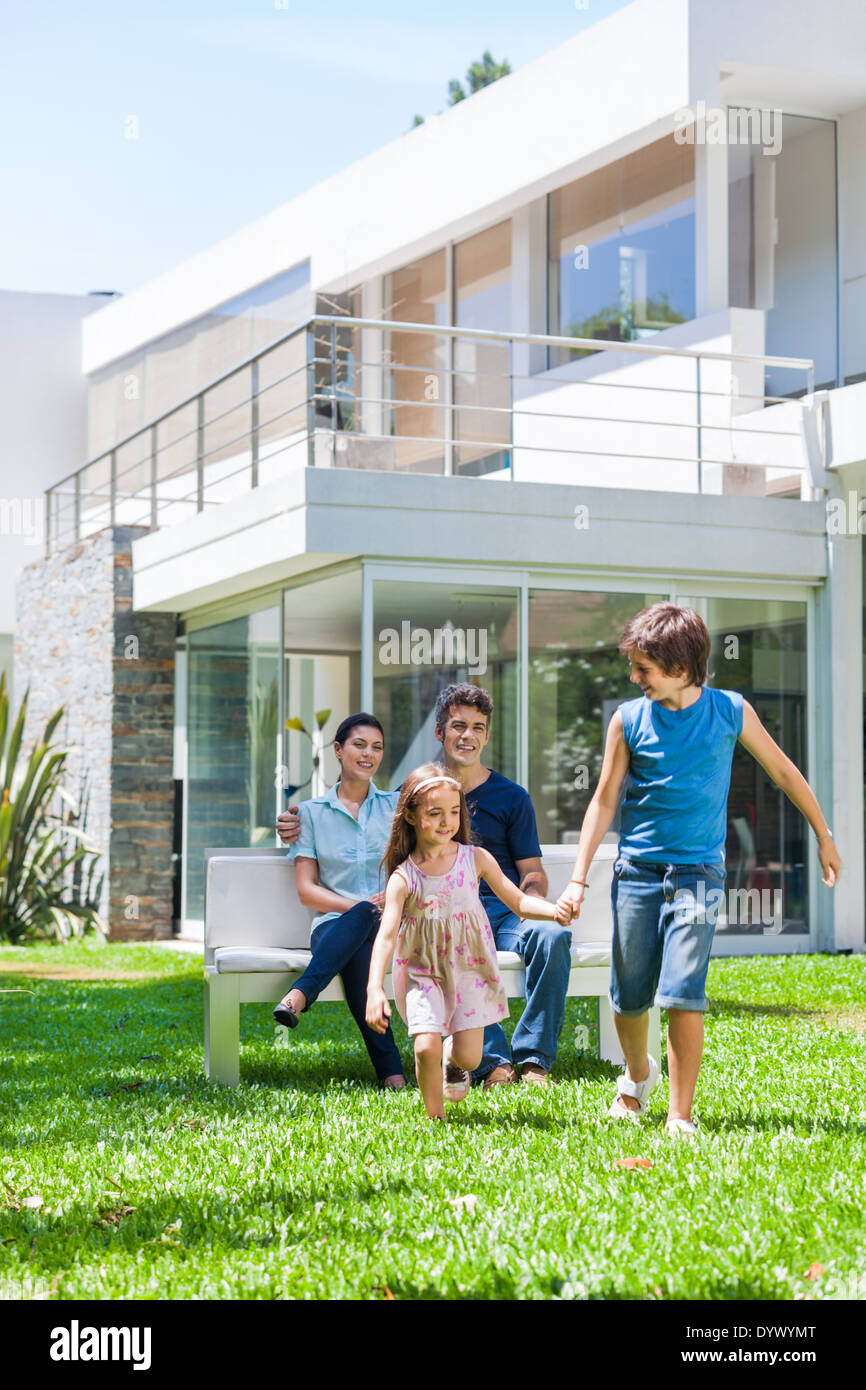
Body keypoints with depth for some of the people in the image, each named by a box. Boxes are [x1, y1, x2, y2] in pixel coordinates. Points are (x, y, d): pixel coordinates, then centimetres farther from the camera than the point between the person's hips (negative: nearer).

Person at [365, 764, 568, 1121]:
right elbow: (387, 934, -17)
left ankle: (453, 1058, 35)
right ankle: (435, 1117, 9)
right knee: (426, 1047, -17)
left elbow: (517, 900, 2)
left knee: (469, 1057, -4)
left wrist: (554, 909, -19)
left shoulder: (475, 859, -3)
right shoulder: (403, 877, -10)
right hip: (424, 971, -2)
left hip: (469, 967, 2)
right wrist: (374, 990, -29)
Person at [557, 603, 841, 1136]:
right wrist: (578, 879, 1)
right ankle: (639, 1072, 37)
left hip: (698, 872, -2)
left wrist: (823, 835, 19)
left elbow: (783, 771, 12)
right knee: (629, 997, 7)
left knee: (683, 995, -14)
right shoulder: (629, 719, 1)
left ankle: (681, 1113, -1)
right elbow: (605, 801, 6)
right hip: (637, 871, 2)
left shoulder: (731, 711, -1)